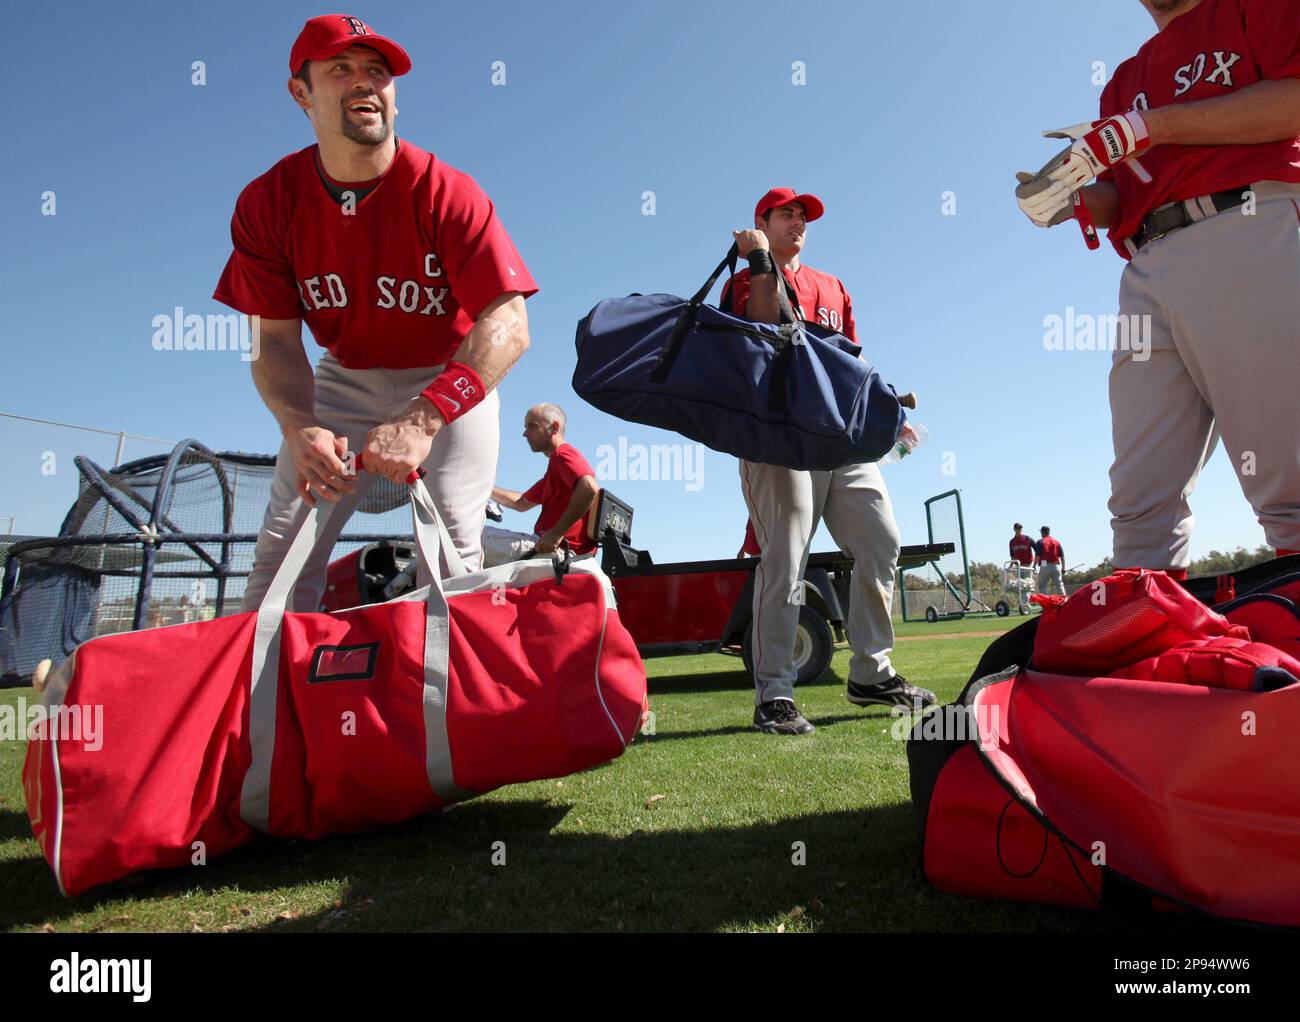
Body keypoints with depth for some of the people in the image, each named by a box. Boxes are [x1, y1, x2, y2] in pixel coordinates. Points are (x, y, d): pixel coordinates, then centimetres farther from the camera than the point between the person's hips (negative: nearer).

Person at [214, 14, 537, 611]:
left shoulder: (446, 193, -21)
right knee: (282, 550, -2)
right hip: (343, 378, 3)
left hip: (449, 378, -2)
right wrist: (299, 428, -30)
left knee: (451, 558, -13)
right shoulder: (267, 202, -10)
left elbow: (508, 326, -30)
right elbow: (274, 339, -9)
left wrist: (423, 419, -43)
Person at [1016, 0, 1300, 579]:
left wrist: (1149, 127, -4)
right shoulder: (1125, 81, 31)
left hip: (1244, 239, -5)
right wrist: (1068, 197, 0)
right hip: (1148, 276, 5)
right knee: (1141, 500, -5)